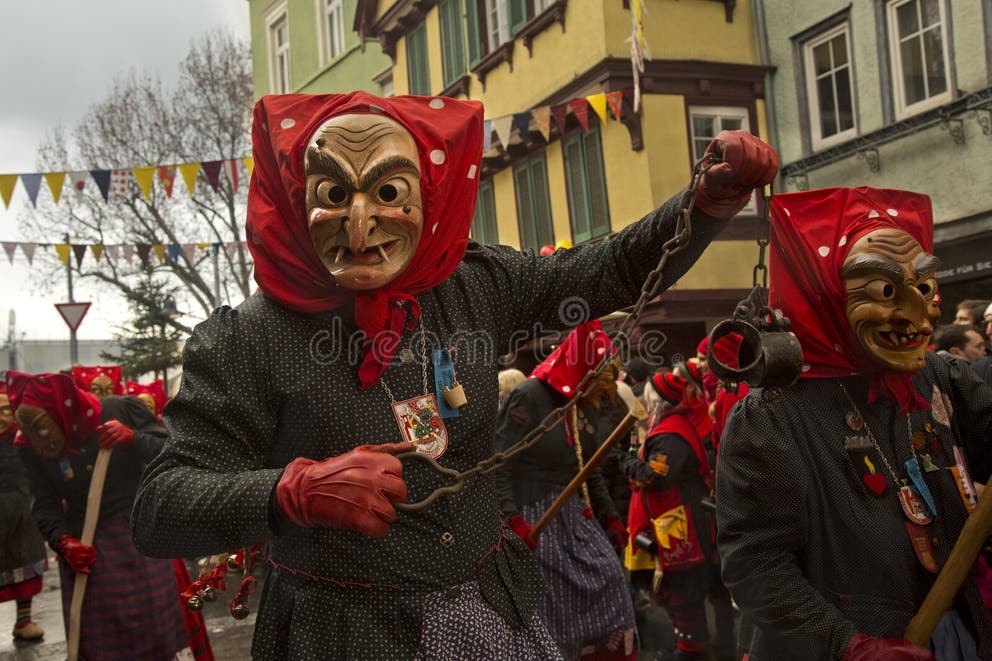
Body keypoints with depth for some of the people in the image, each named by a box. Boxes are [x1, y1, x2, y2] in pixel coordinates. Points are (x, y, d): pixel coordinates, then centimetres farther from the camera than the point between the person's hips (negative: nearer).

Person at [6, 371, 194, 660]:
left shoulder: (121, 410, -11)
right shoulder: (31, 447, -2)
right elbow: (45, 505, 1)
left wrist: (132, 438, -24)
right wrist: (62, 541, -15)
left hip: (139, 537, -2)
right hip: (85, 551, 2)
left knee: (156, 634, 4)